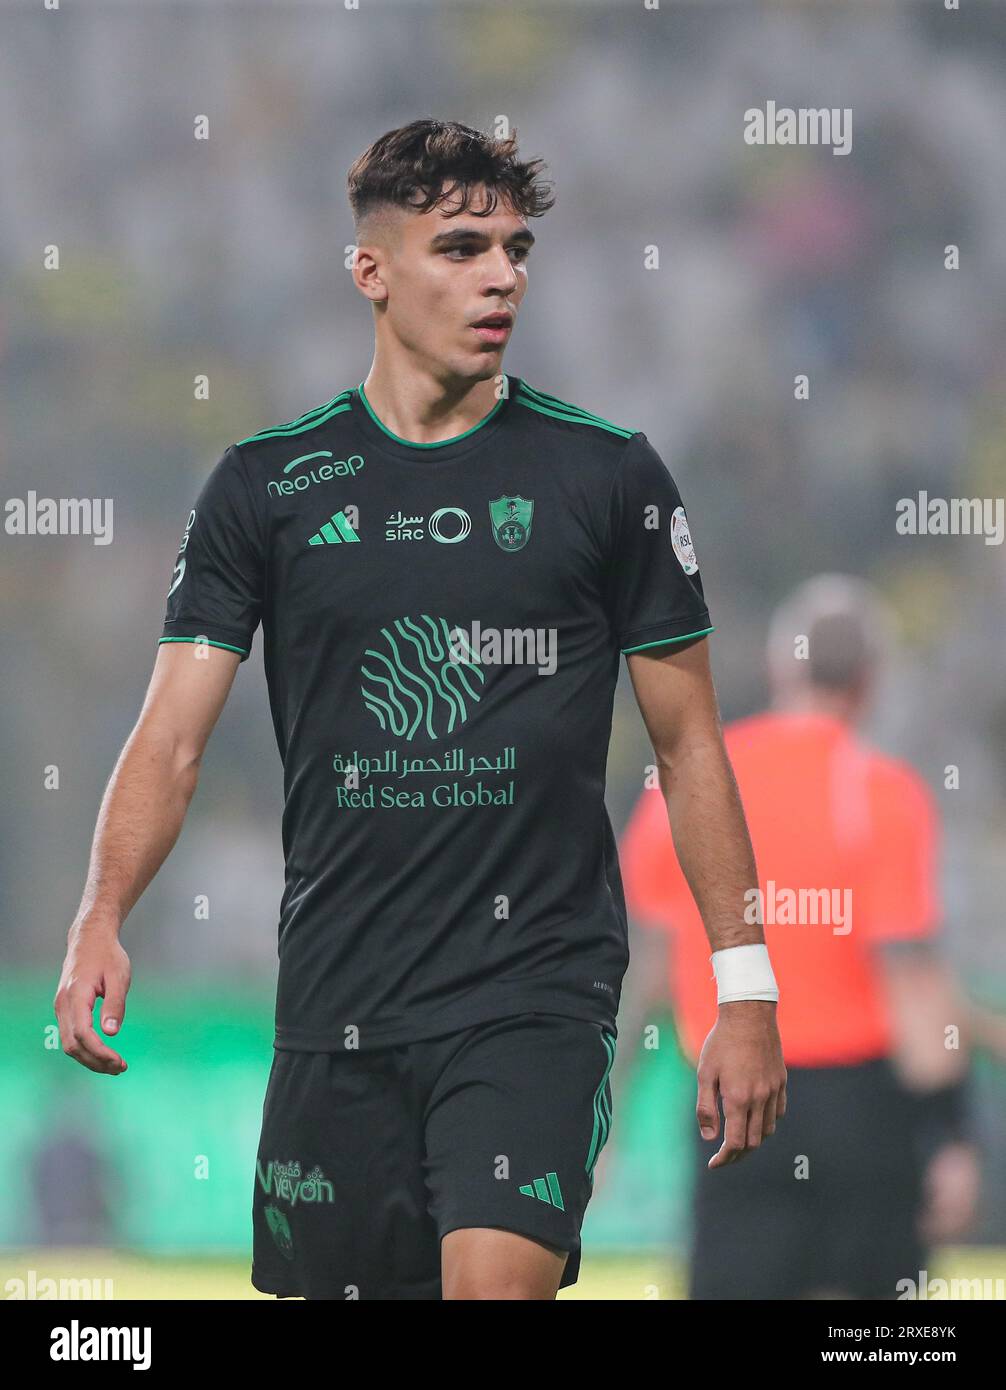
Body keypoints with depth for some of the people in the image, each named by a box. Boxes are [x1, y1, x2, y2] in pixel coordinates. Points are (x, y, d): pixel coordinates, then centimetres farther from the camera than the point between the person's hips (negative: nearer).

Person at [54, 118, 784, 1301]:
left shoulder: (607, 475, 3)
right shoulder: (268, 484, 5)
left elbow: (688, 736, 7)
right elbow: (172, 733, 0)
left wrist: (745, 986, 2)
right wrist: (102, 916, -18)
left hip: (537, 990, -2)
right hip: (336, 997, 2)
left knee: (496, 1285, -21)